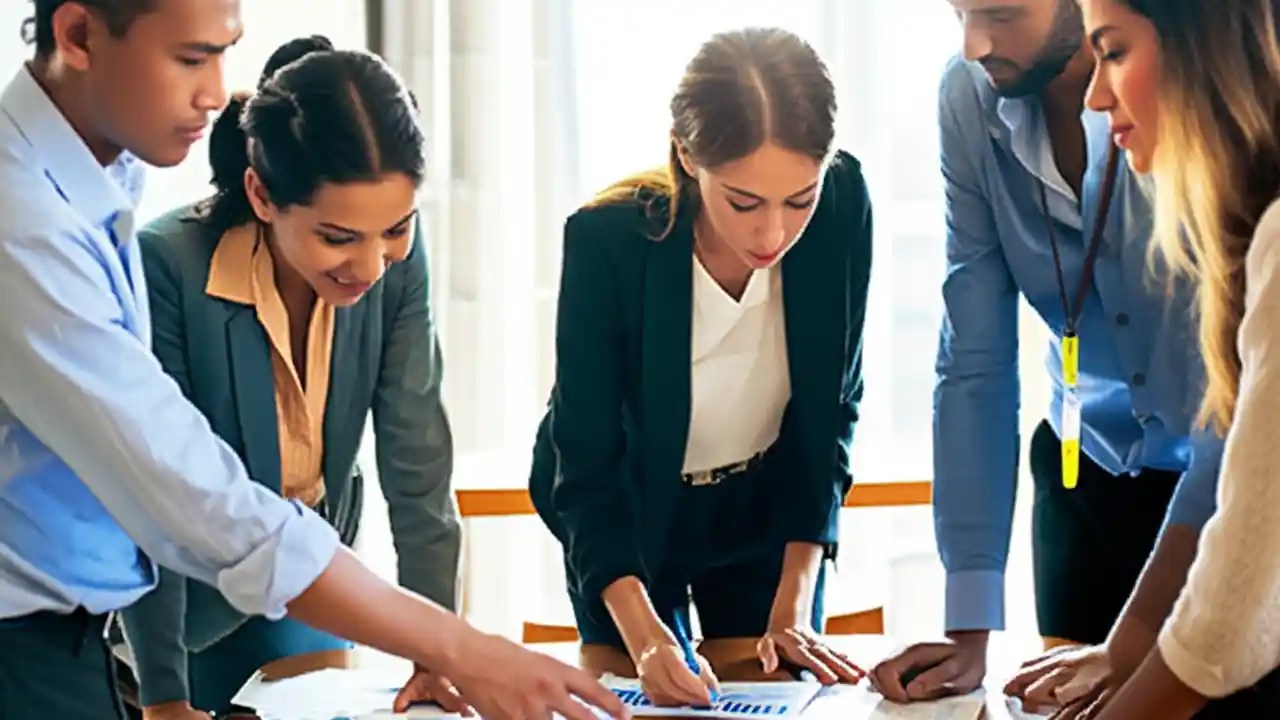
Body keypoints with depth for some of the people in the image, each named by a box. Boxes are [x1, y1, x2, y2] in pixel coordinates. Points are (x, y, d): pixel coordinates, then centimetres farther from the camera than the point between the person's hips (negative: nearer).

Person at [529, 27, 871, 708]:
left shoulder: (842, 207, -26)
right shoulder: (607, 239, -33)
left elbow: (830, 413, -14)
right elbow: (586, 465, -27)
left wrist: (793, 607, -18)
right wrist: (642, 635, -41)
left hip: (771, 505, 2)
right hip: (623, 509, -2)